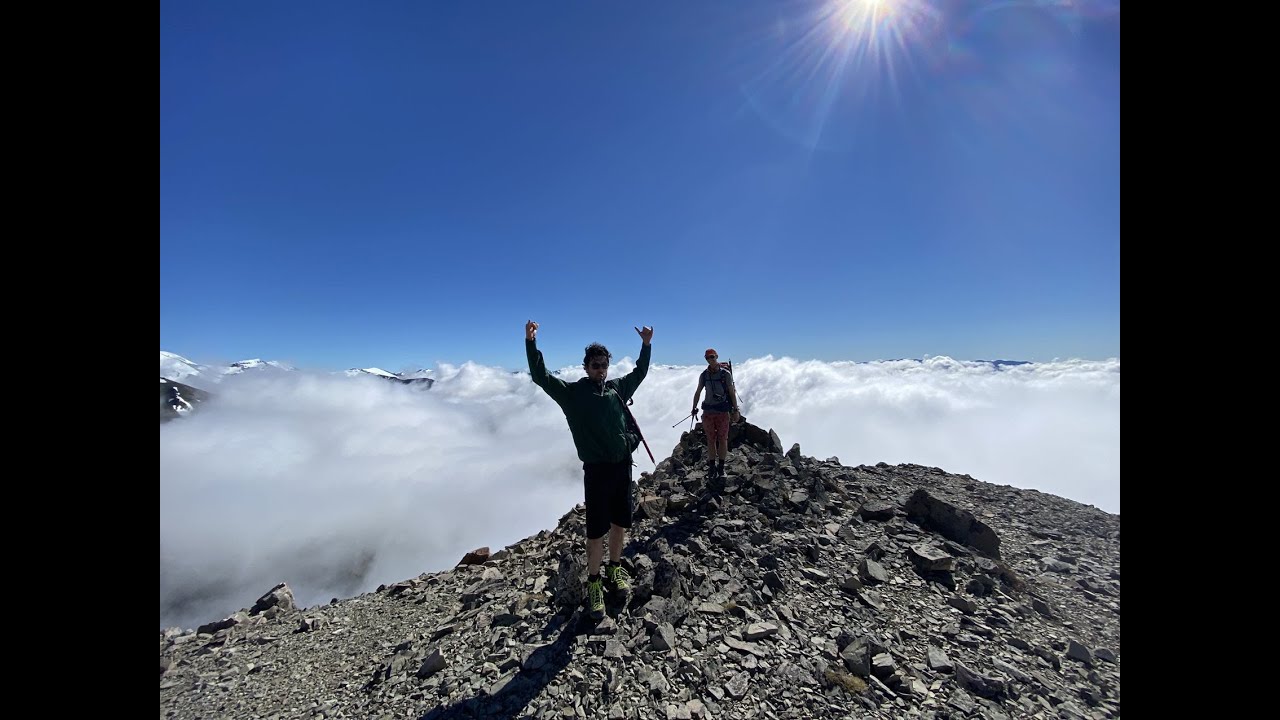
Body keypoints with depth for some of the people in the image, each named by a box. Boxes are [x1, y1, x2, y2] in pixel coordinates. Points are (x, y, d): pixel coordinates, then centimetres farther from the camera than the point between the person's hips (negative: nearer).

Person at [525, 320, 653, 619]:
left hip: (623, 465, 5)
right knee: (597, 530, 5)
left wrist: (646, 345, 20)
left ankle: (615, 568, 40)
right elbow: (541, 377, -13)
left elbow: (639, 373, 23)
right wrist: (531, 343, -23)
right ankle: (593, 582, 27)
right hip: (596, 469, -4)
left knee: (620, 524, 17)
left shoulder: (617, 387, 7)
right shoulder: (572, 392, -5)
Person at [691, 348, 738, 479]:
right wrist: (694, 408, 11)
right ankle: (712, 466, 14)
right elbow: (698, 392, 13)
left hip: (723, 411, -2)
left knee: (723, 439, 3)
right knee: (711, 440, 6)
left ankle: (721, 467, 14)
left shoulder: (726, 374, -3)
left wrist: (735, 409, -2)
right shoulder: (704, 375, 4)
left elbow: (732, 392, 0)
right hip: (708, 411, 2)